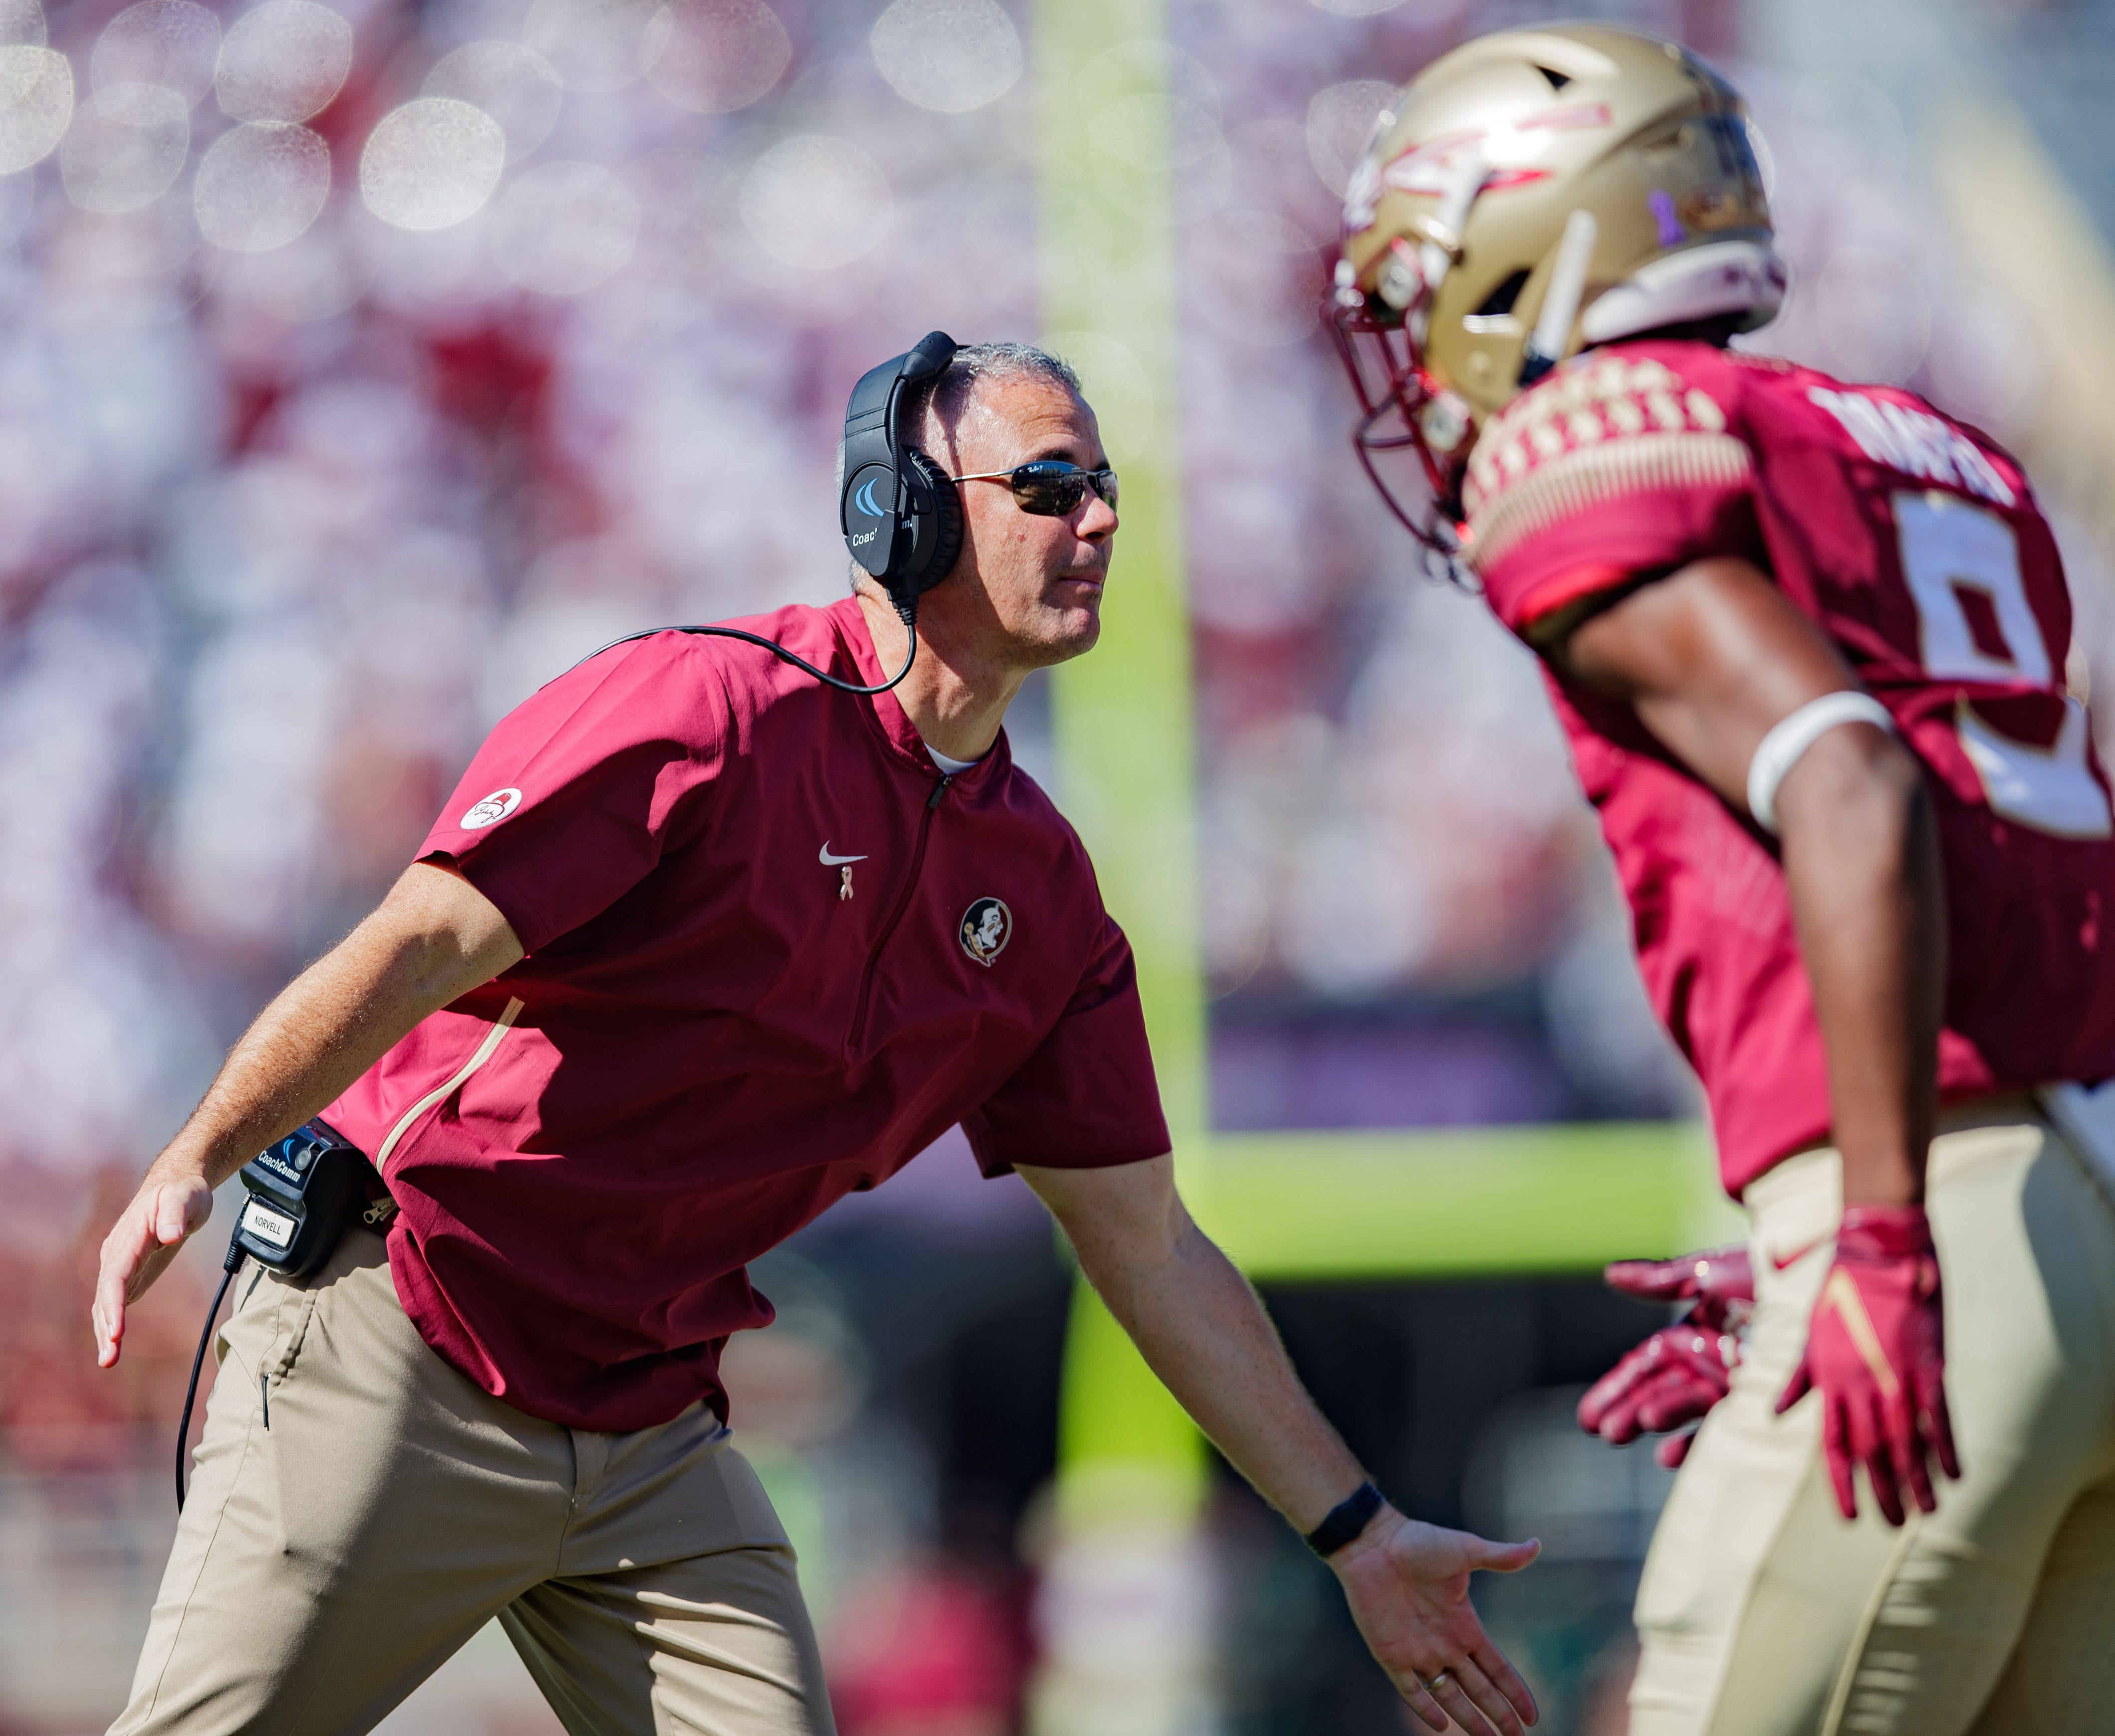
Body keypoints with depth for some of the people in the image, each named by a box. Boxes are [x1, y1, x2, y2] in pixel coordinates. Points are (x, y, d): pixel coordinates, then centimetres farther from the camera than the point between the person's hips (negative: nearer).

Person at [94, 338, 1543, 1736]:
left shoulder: (1042, 889, 8)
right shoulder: (710, 710, -13)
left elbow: (1150, 1249, 13)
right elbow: (420, 948, -19)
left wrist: (1359, 1534, 11)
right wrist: (196, 1166, -31)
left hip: (652, 1423, 6)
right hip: (400, 1350, -6)